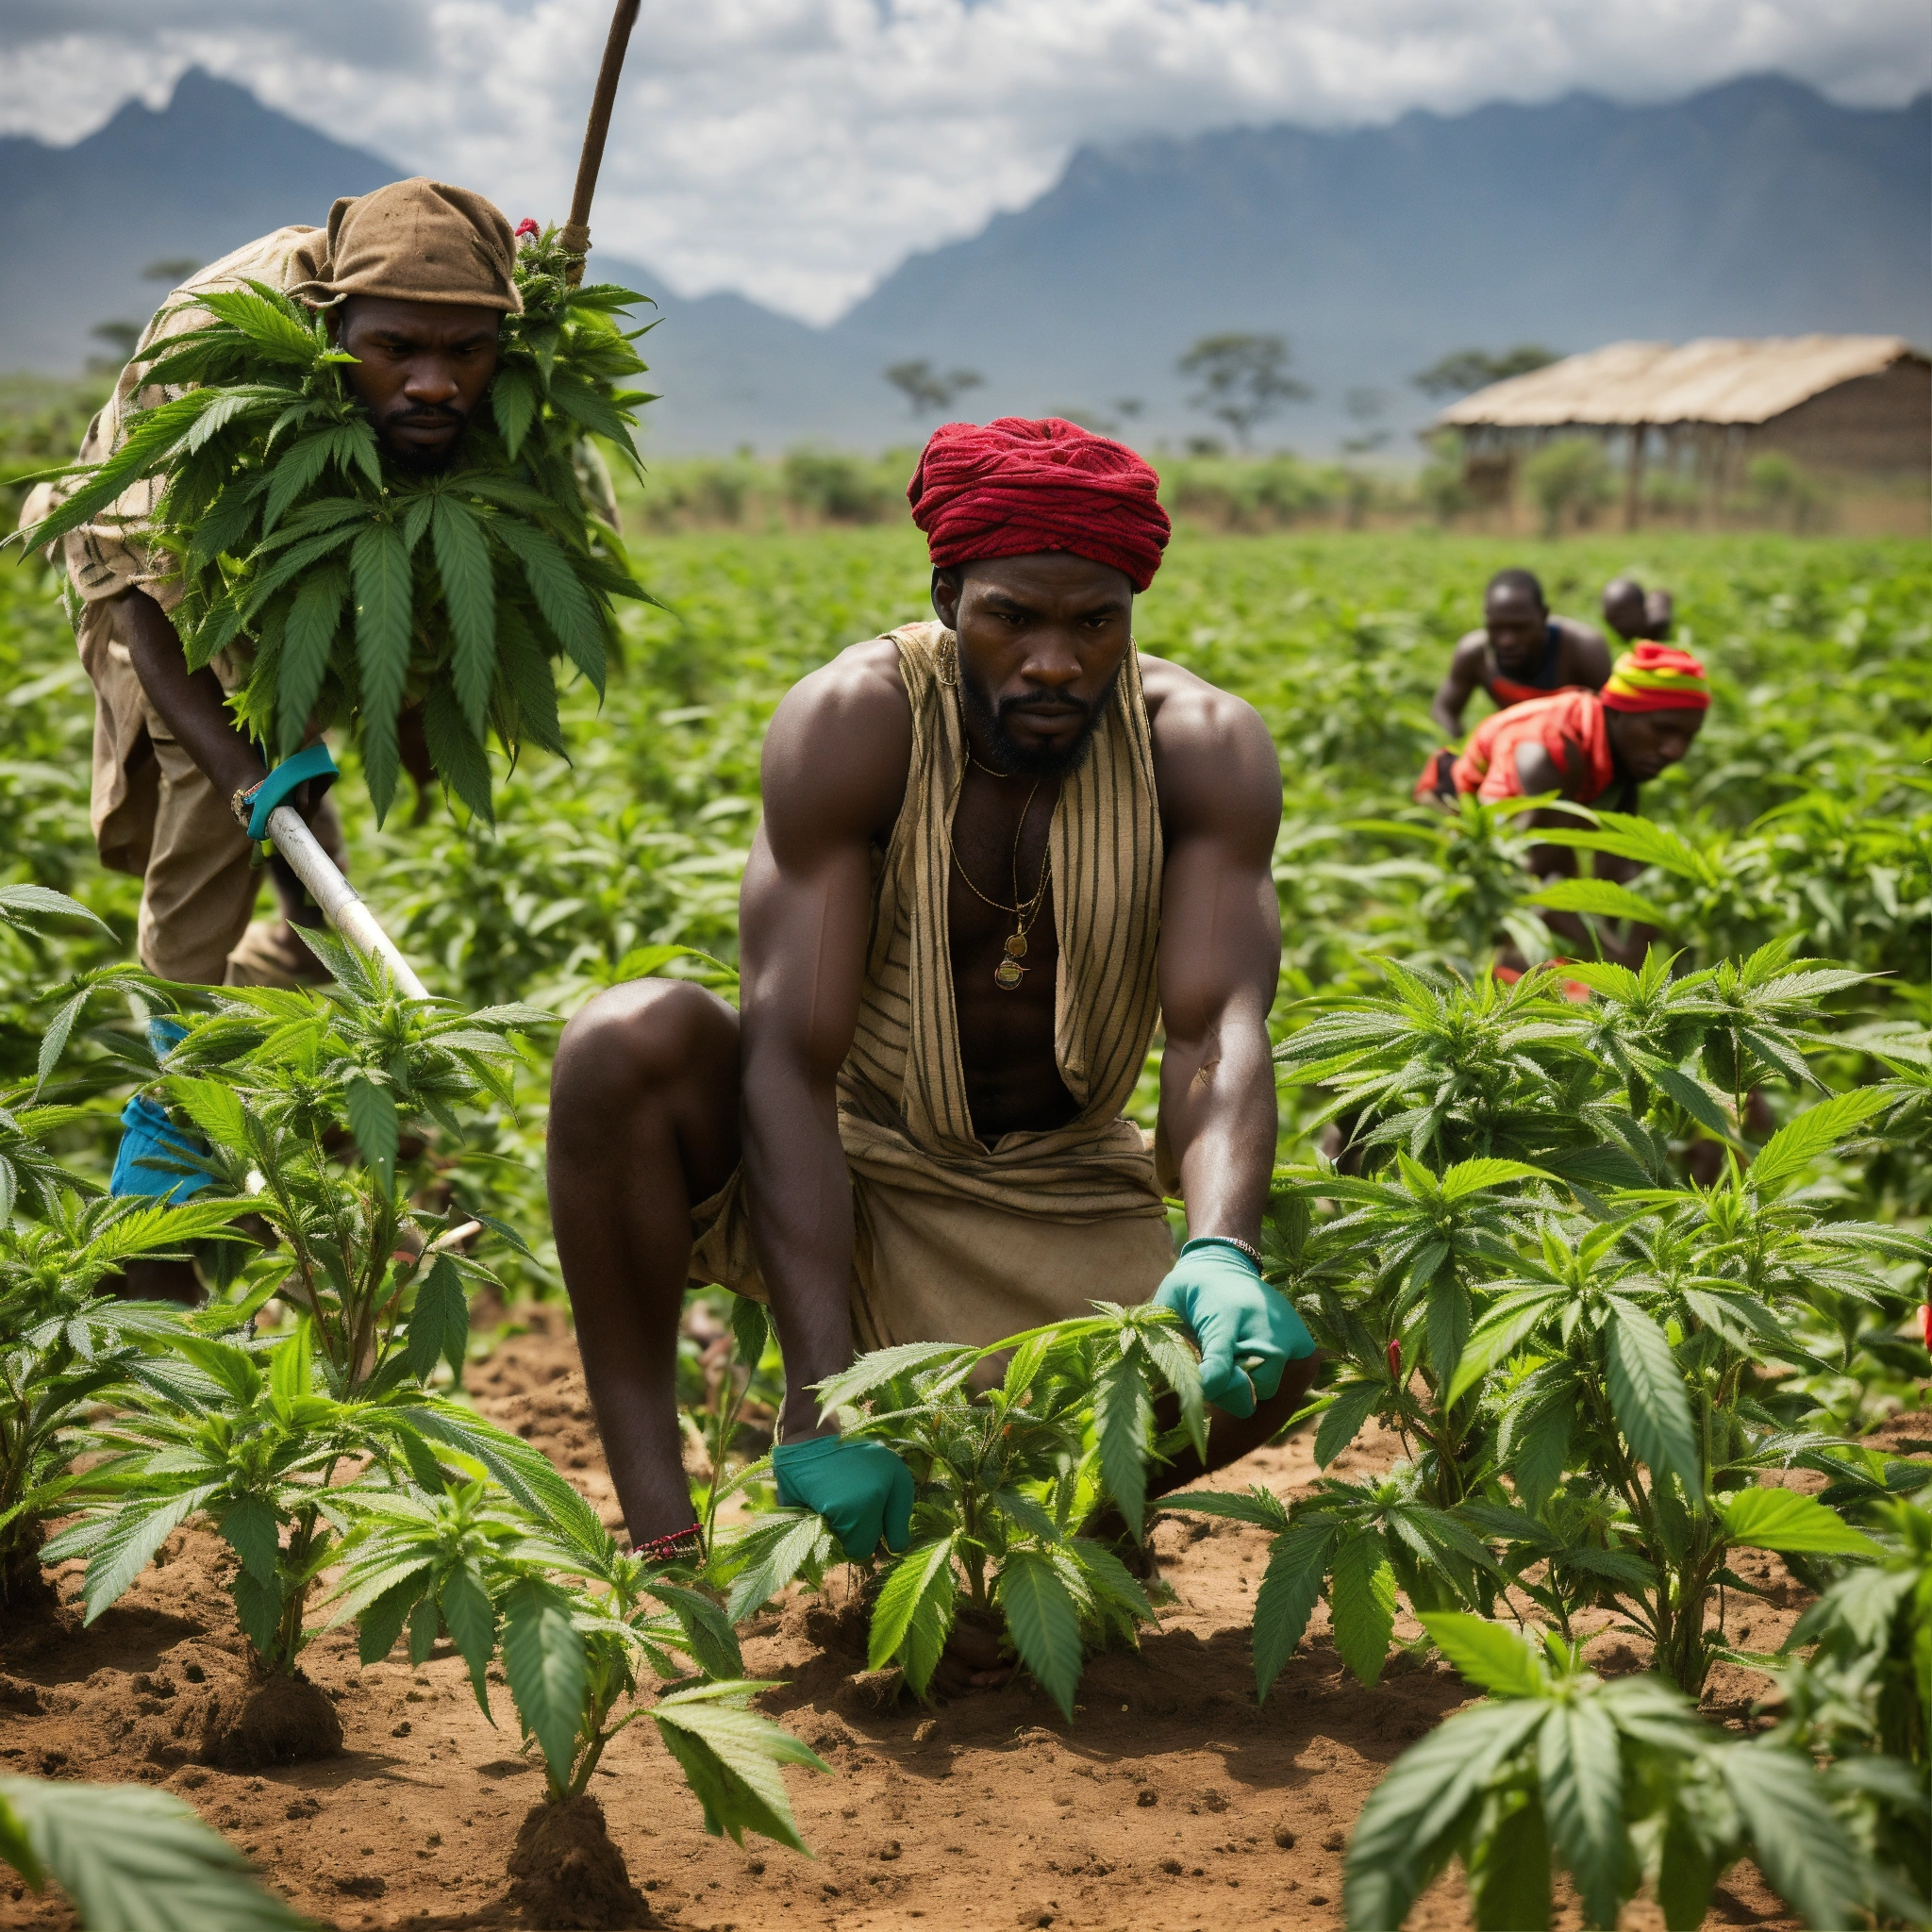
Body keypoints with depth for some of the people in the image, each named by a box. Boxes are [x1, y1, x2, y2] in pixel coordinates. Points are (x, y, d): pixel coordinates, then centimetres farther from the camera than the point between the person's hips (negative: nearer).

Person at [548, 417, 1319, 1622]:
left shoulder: (1204, 752, -15)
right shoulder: (856, 724, -22)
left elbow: (1219, 1033, -27)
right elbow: (792, 1059, -29)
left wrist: (1222, 1254, -50)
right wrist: (824, 1391, -40)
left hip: (1059, 1202, 2)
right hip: (840, 1173, -2)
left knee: (1268, 1353, -26)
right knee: (631, 1042, -32)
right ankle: (658, 1531, -23)